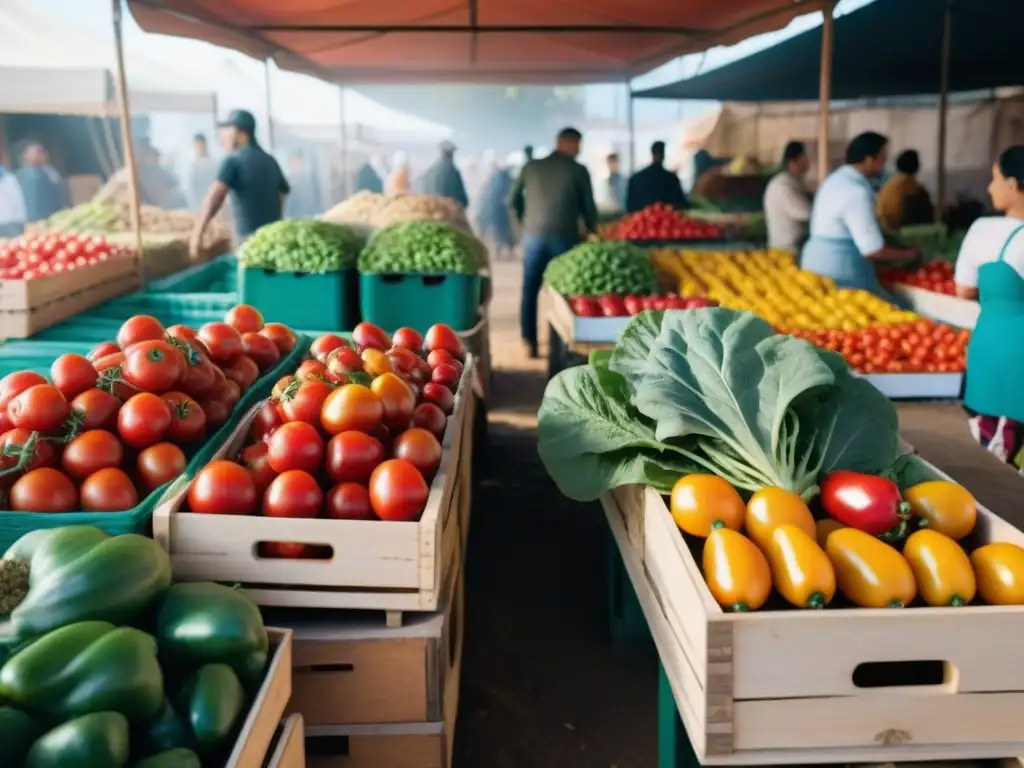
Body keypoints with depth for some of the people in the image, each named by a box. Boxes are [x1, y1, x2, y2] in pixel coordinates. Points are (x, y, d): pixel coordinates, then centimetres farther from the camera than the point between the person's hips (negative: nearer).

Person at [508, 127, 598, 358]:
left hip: (534, 235, 2)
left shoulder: (531, 167, 6)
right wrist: (592, 231, 21)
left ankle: (530, 343, 7)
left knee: (530, 290, 9)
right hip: (564, 236, -2)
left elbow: (513, 200, 10)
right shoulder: (578, 170, 0)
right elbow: (588, 206, 3)